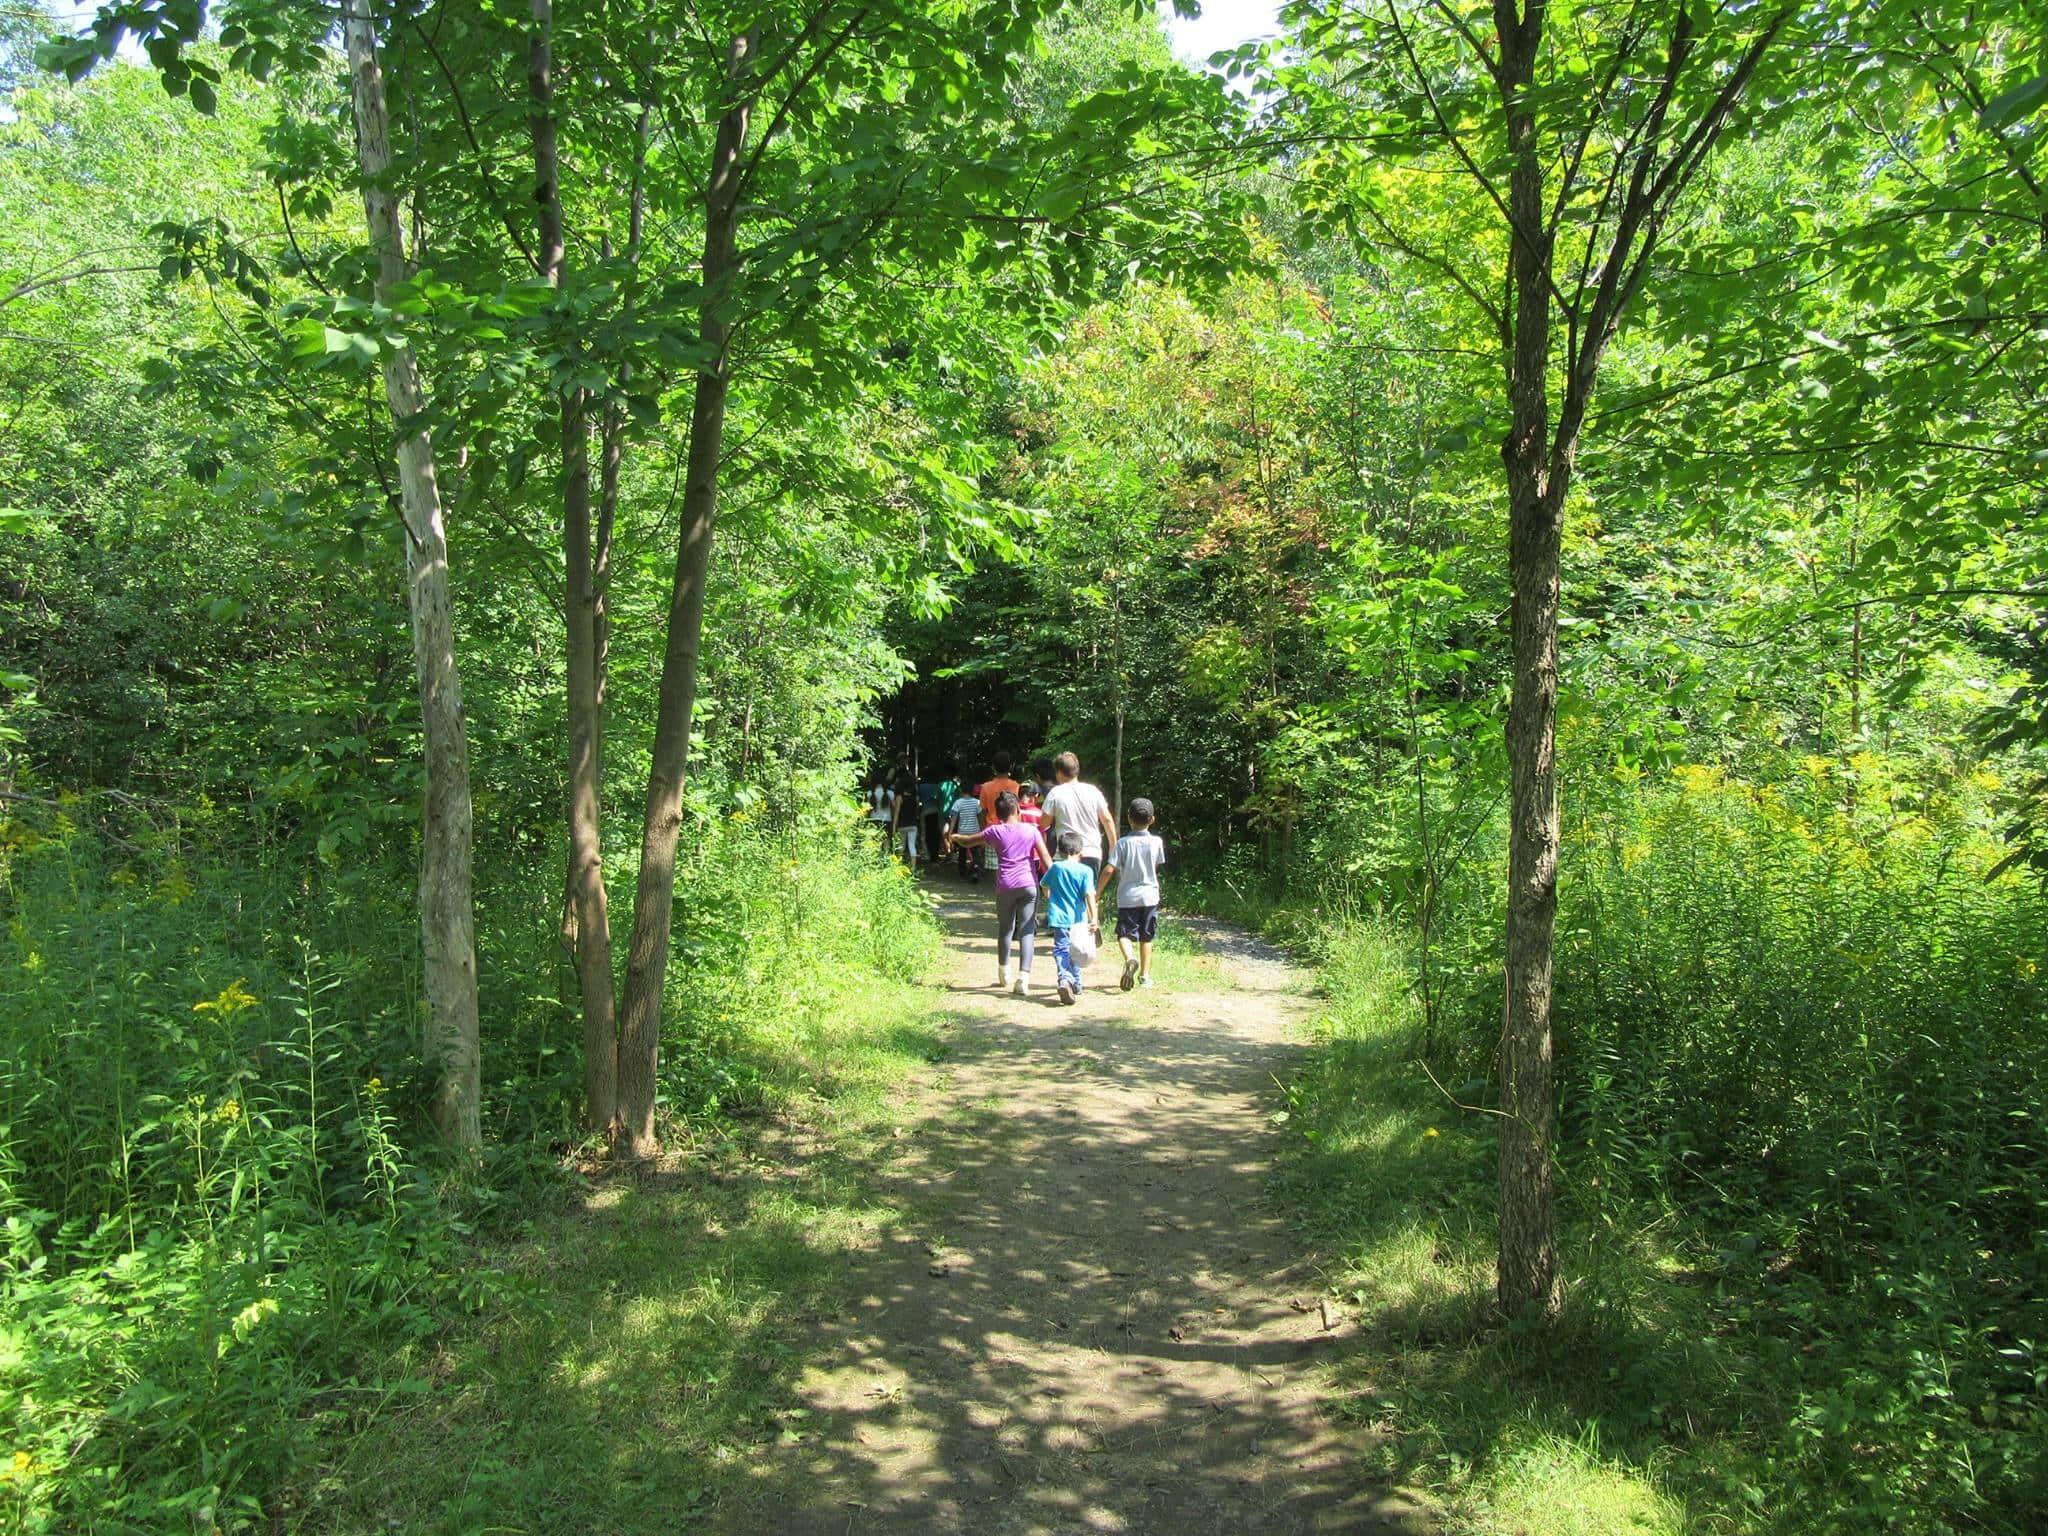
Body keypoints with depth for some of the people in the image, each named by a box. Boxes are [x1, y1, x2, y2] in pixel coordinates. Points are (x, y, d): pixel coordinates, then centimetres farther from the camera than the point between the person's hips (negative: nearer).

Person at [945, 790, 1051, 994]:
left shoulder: (995, 831, 3)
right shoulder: (1031, 830, 3)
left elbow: (969, 841, 18)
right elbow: (1046, 859, -2)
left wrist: (953, 838, 38)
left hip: (1006, 886, 1)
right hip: (1029, 885, 0)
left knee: (1005, 929, 19)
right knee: (1027, 932, -3)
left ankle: (1004, 973, 33)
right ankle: (1023, 978, -15)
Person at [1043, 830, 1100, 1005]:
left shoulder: (1055, 868, 2)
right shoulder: (1085, 871, -5)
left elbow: (1045, 888, 16)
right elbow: (1089, 896, -12)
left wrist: (1050, 902, 37)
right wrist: (1094, 919, -11)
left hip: (1058, 916, 0)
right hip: (1077, 918, 0)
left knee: (1061, 950, -6)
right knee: (1074, 951, 17)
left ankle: (1065, 979, -31)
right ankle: (1076, 984, 28)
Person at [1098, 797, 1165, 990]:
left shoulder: (1123, 842, -10)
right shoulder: (1156, 842, -4)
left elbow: (1109, 869, -13)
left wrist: (1097, 893, -4)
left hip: (1127, 896, -2)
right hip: (1149, 895, 2)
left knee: (1124, 933, 4)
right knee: (1146, 937, 12)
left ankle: (1130, 958, -26)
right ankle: (1145, 975, 15)